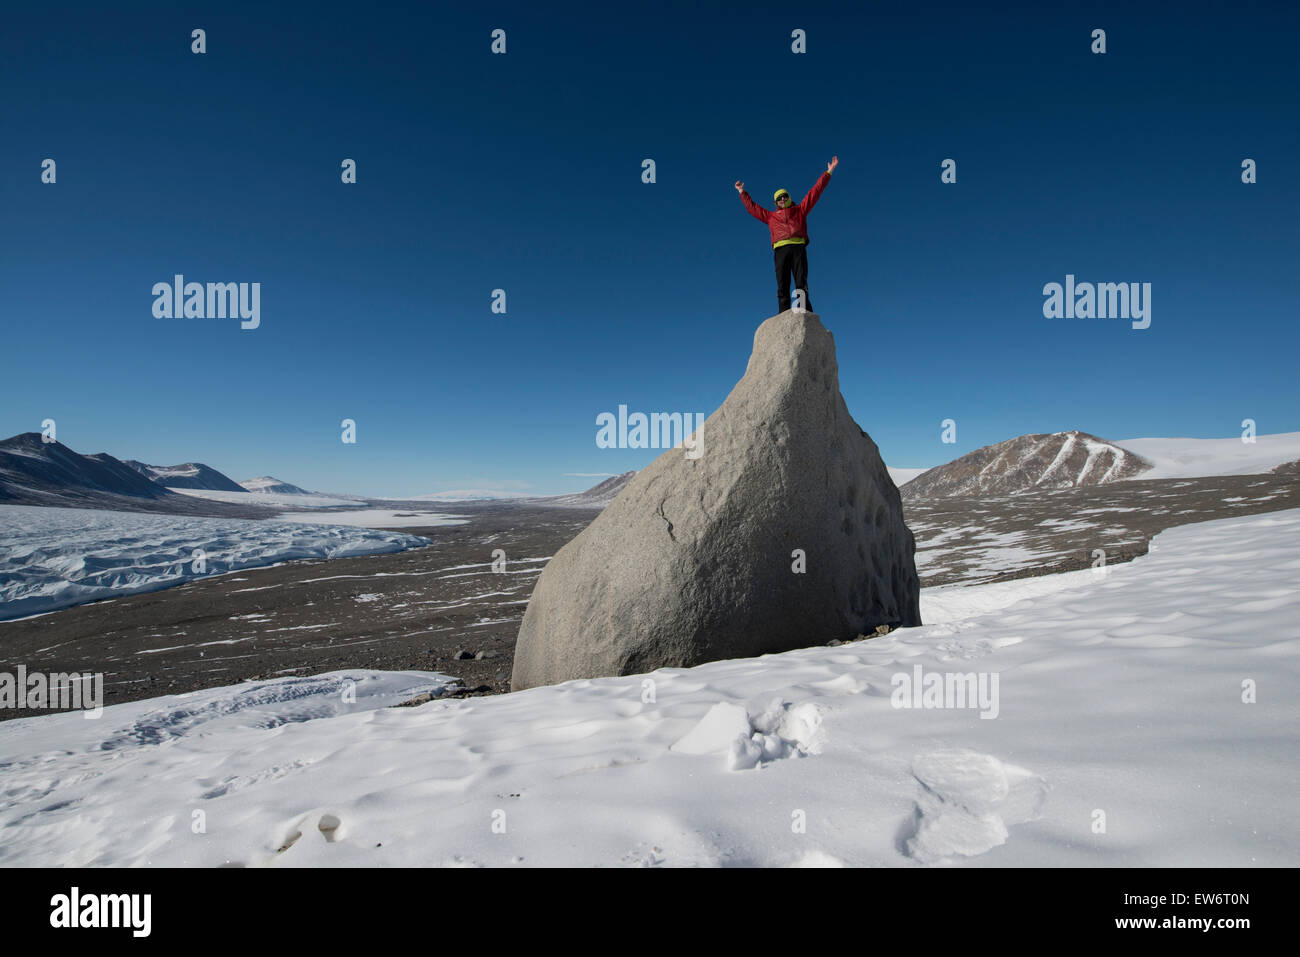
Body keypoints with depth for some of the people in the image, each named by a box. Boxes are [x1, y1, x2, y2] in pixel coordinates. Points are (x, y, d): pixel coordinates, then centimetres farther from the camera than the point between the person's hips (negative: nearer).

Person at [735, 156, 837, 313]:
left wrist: (828, 172, 27)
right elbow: (752, 207, 38)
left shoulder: (800, 210, 26)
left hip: (798, 247, -1)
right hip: (780, 250, 2)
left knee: (801, 283, -13)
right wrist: (742, 193, 42)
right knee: (782, 286, -10)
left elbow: (815, 192, 27)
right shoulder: (770, 216, 30)